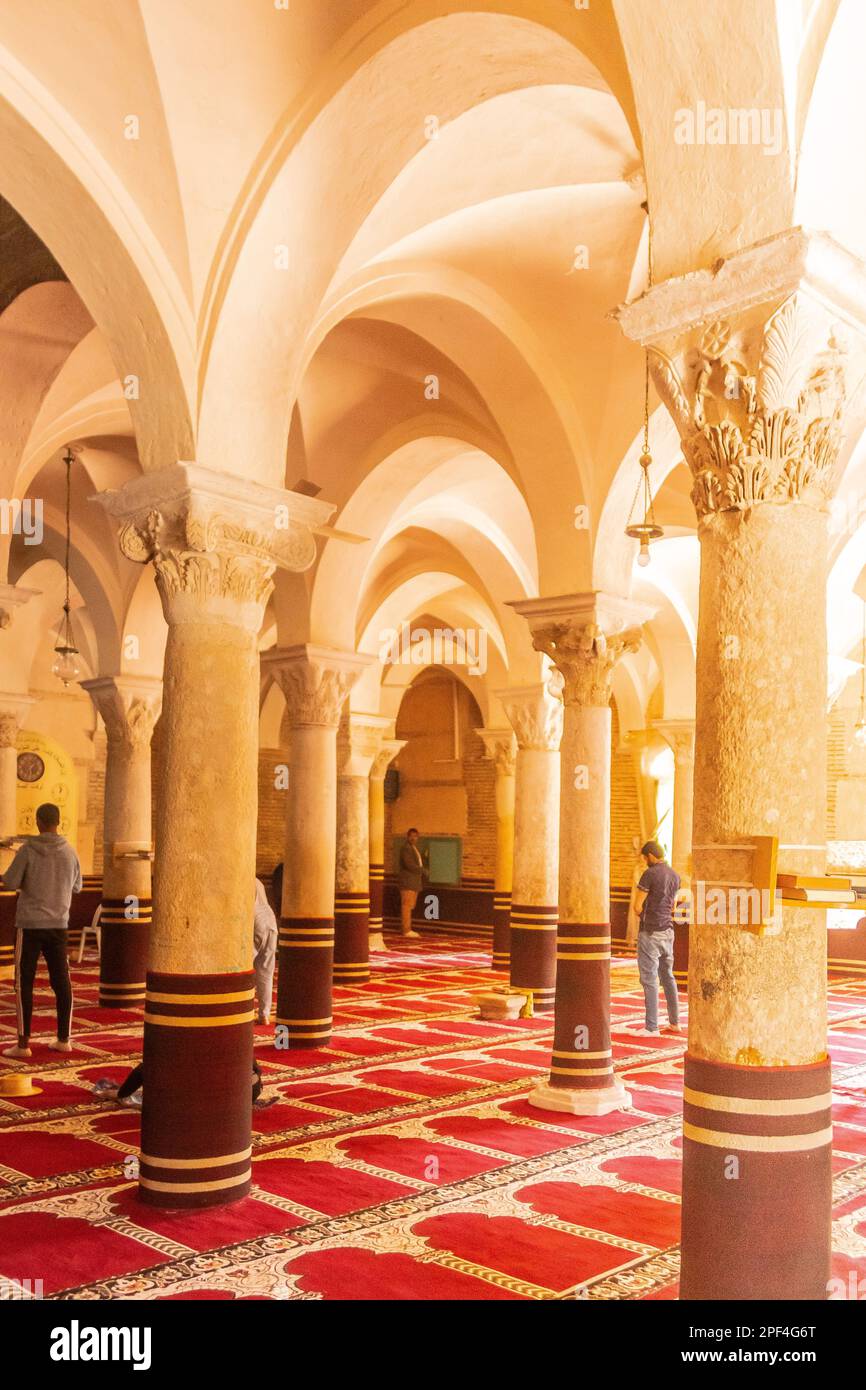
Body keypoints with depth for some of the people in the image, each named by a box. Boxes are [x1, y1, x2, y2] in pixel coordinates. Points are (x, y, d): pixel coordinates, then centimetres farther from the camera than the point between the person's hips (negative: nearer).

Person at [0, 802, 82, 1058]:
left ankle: (23, 1043, 2)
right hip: (59, 924, 3)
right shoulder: (69, 852, 1)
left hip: (30, 924, -3)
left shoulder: (28, 850, -9)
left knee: (24, 983, 3)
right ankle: (63, 1039, 16)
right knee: (61, 981, 11)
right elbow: (76, 886, 11)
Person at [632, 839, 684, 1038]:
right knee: (667, 976, 16)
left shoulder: (649, 874, -15)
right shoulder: (675, 876, 9)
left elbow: (637, 906, -12)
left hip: (650, 932, -8)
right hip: (668, 931, 8)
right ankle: (674, 1022, 23)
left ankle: (652, 1027, -3)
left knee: (649, 979, -4)